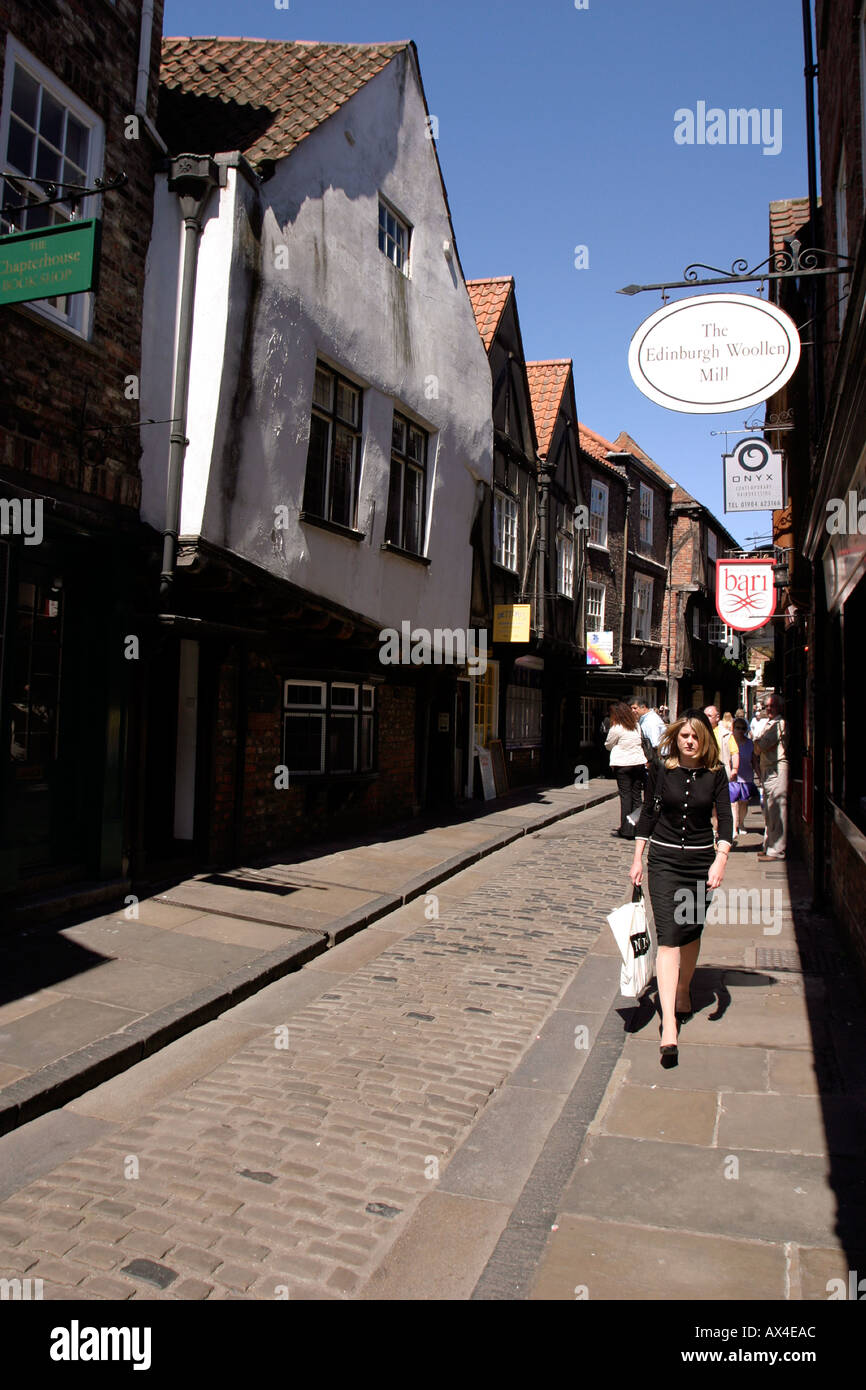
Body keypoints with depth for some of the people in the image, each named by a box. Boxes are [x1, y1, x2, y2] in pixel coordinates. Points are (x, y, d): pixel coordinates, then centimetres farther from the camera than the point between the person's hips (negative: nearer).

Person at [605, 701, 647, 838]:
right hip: (639, 763, 5)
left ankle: (626, 830, 1)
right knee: (637, 795, 8)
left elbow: (608, 745, 3)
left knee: (625, 796, -1)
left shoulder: (616, 729, -10)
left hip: (622, 765, -5)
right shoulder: (636, 726, 7)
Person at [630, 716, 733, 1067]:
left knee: (691, 932, 14)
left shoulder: (715, 774, -3)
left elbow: (725, 818, -6)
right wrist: (638, 858, 5)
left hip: (701, 860, 2)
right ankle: (669, 1026, -15)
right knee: (667, 937, -9)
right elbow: (648, 813, 4)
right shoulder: (661, 770, -4)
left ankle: (683, 991, 41)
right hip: (663, 859, -1)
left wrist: (721, 858, -20)